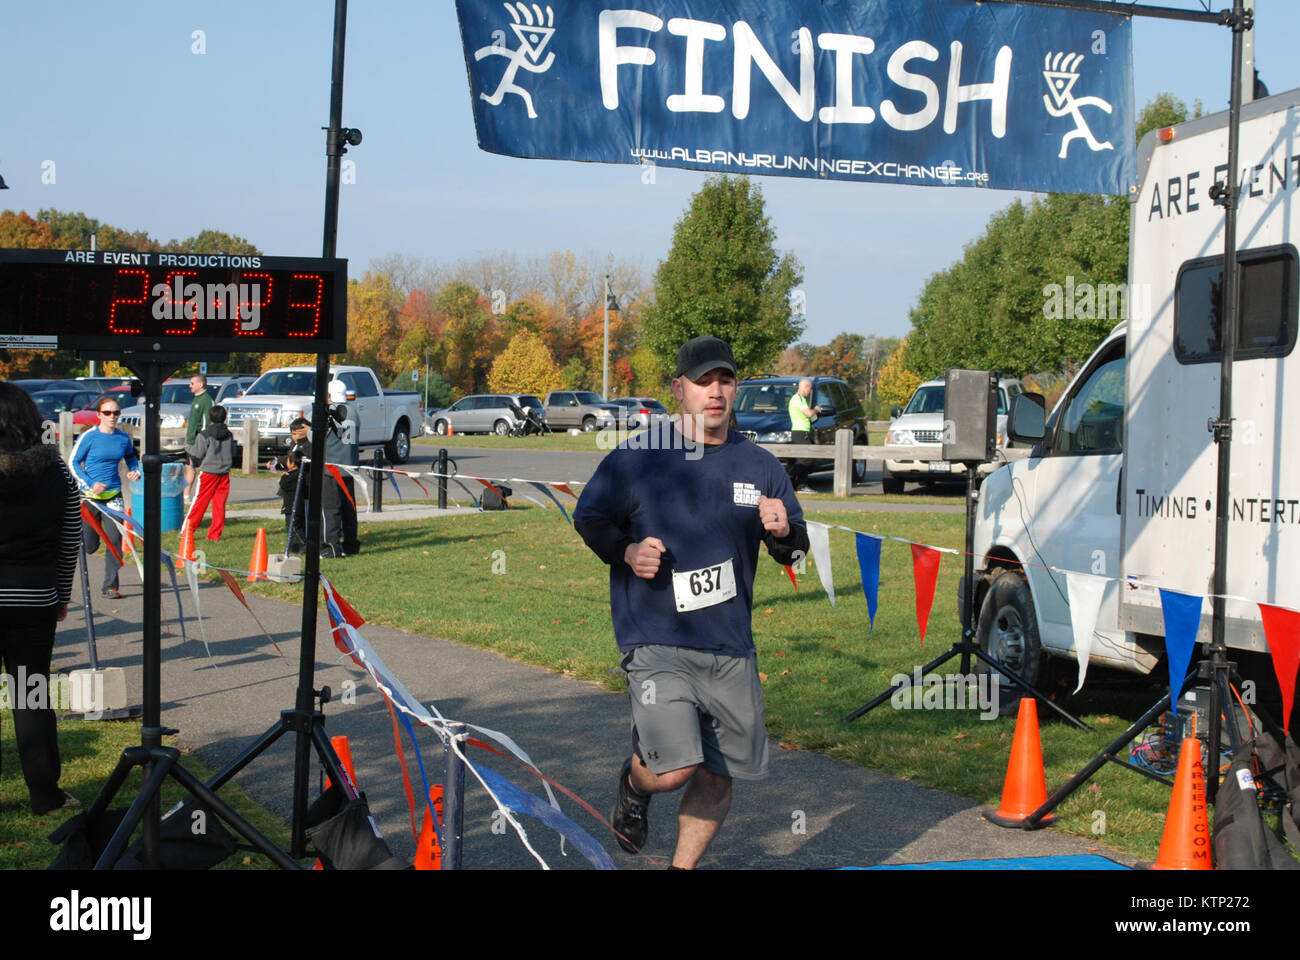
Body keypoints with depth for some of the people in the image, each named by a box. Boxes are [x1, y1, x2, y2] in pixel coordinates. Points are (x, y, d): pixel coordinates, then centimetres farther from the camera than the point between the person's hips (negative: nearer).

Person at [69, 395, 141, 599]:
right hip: (90, 495, -3)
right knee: (89, 546, 4)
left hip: (113, 495, 3)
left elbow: (131, 457, 23)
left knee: (115, 539, -7)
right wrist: (91, 484, -16)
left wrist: (134, 471, 2)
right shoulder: (89, 436, -8)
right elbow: (73, 462, -5)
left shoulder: (124, 438, 3)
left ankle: (110, 586, 3)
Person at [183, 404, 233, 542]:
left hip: (208, 473, -4)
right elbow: (232, 454, 14)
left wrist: (188, 448, 12)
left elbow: (197, 455, -7)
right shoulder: (229, 435, 7)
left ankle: (188, 530, 4)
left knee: (200, 502, 1)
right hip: (224, 474, 4)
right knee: (219, 504, 5)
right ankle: (215, 534, 4)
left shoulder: (204, 435, -8)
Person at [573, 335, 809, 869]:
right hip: (655, 641, -4)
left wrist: (784, 533, -12)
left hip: (731, 647, 4)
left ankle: (683, 867, 36)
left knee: (720, 774, 11)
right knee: (674, 770, -17)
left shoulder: (760, 466, 6)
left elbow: (795, 551, 12)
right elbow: (588, 517, 6)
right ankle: (635, 784, 20)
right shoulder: (637, 457, -4)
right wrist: (626, 552, -14)